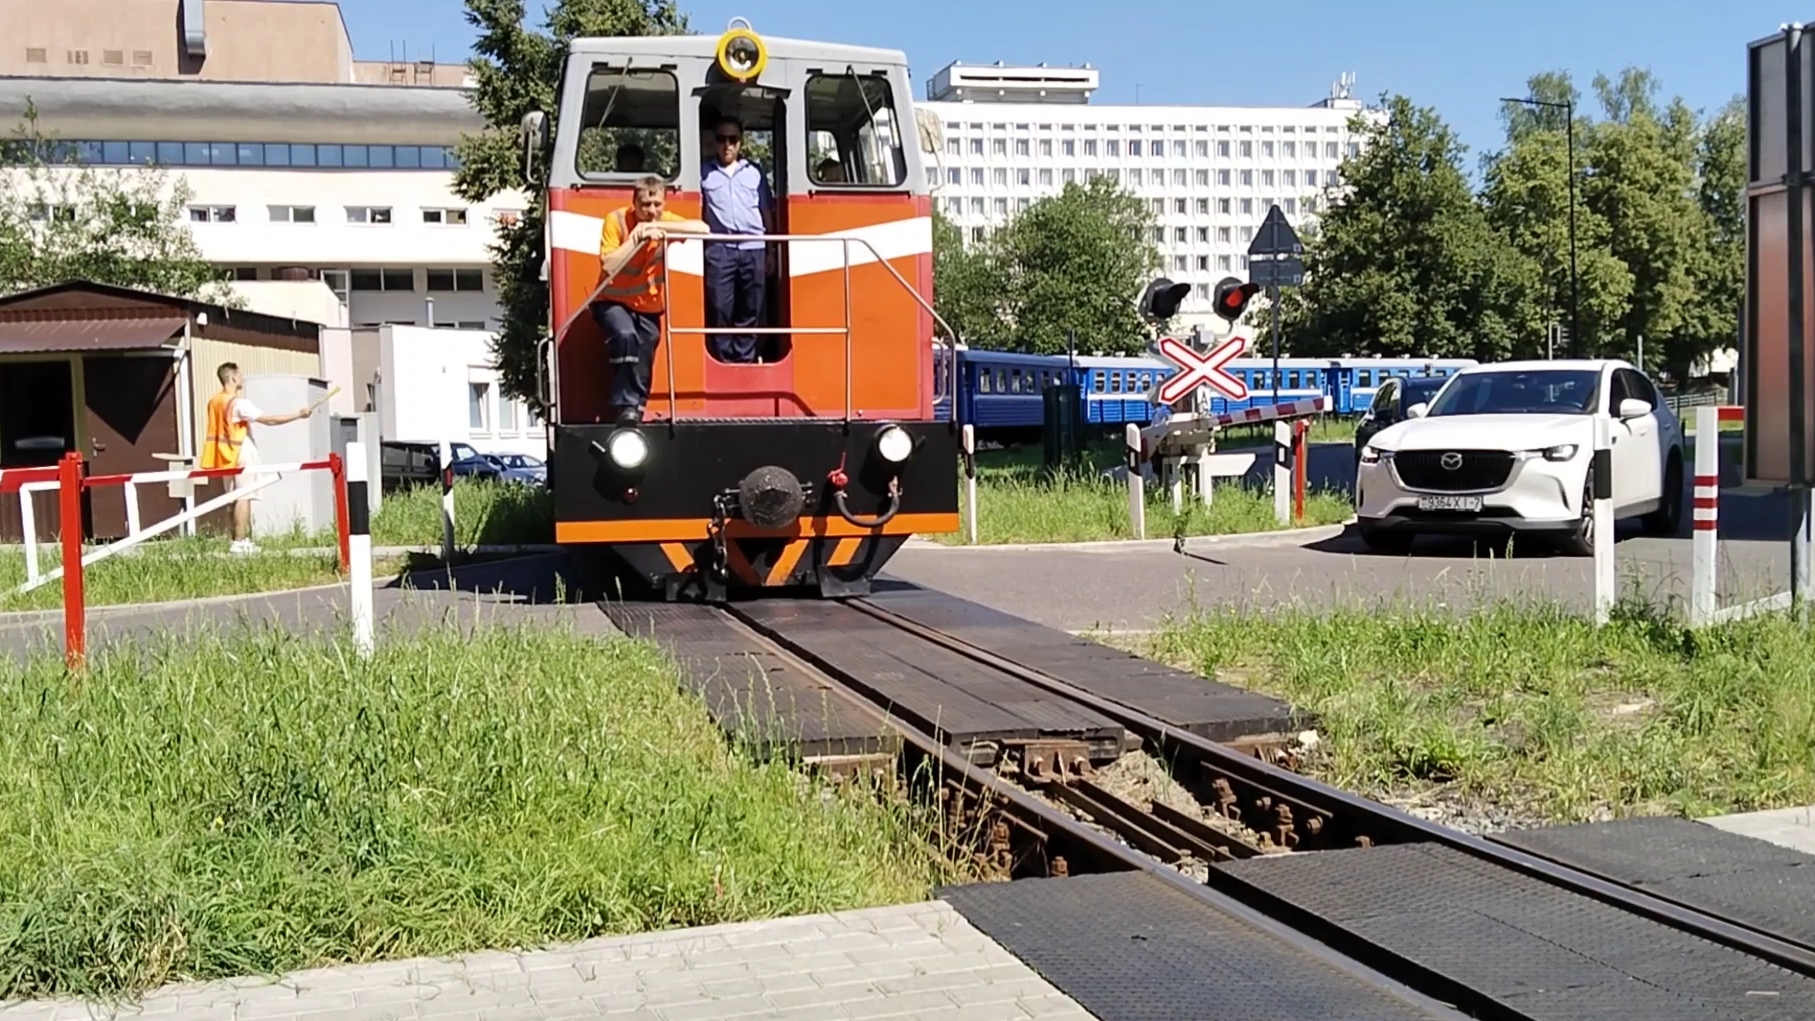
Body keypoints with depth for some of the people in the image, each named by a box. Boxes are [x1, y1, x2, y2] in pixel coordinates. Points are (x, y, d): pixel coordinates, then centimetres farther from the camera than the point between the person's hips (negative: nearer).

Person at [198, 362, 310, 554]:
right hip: (242, 455, -8)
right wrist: (298, 415, -15)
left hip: (227, 456, 8)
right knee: (243, 498, -8)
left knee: (236, 499, 11)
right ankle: (240, 542, -13)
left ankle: (242, 539, 13)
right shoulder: (238, 403, -17)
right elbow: (269, 420, -20)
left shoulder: (214, 402, 7)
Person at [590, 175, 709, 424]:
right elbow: (608, 265, -30)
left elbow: (702, 228, -28)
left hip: (648, 305, 4)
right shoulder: (617, 220, -19)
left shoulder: (666, 220, -10)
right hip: (612, 301, -4)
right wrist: (637, 237, -36)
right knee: (625, 336, -31)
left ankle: (635, 406, 30)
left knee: (644, 359, 6)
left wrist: (658, 226, -35)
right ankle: (625, 405, -22)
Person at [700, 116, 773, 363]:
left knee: (750, 308, 1)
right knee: (720, 307, -6)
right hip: (719, 249, -2)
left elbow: (767, 212, 16)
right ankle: (723, 360, -1)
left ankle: (745, 359, 6)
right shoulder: (704, 173, 11)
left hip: (753, 248, 2)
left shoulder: (755, 173, 16)